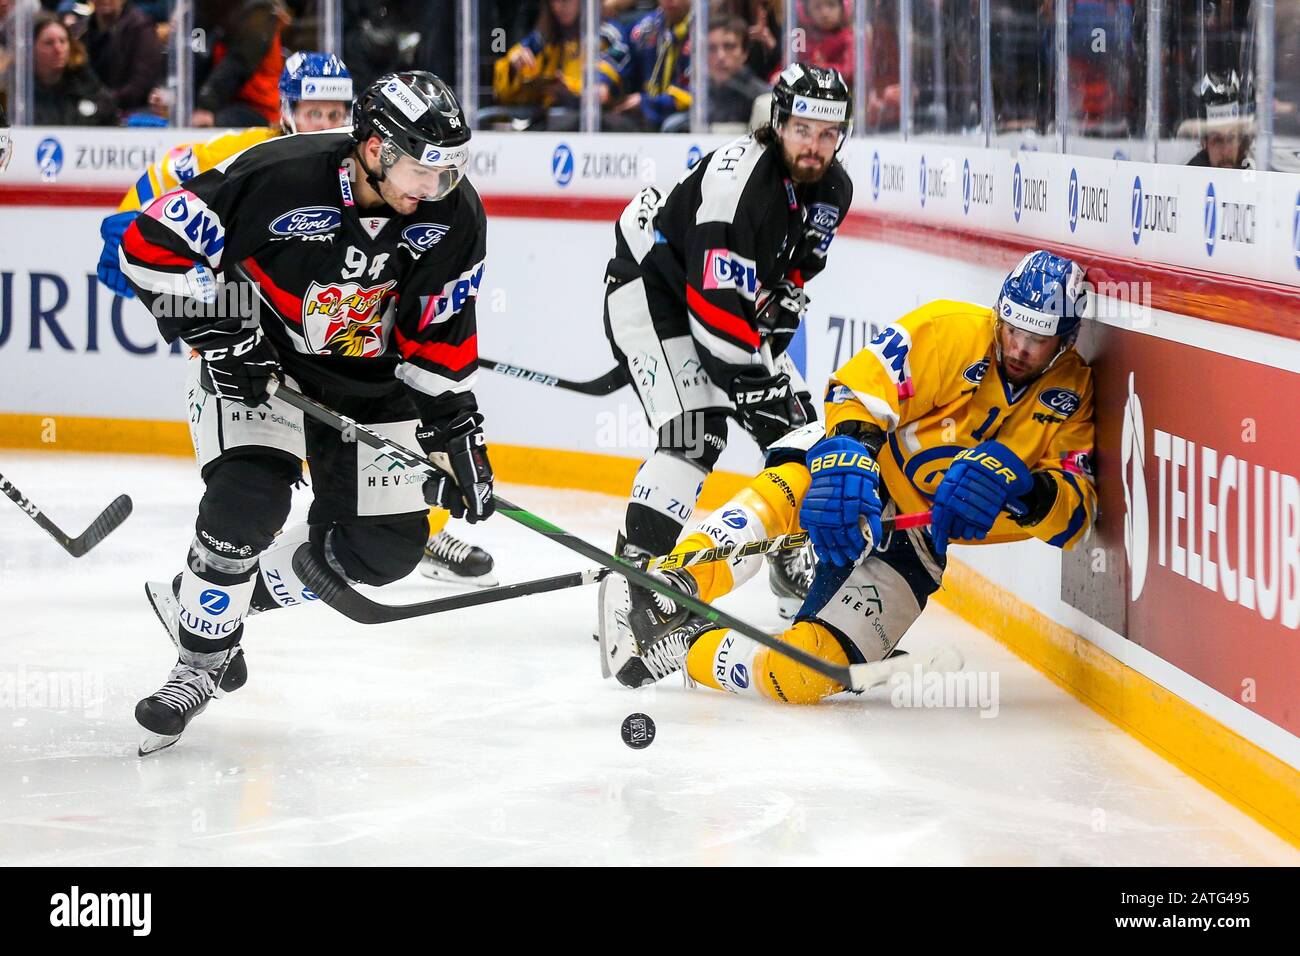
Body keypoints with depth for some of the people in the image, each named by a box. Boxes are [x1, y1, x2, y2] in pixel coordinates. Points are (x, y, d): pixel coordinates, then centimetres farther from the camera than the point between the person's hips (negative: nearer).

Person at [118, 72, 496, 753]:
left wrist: (457, 427, -6)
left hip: (372, 382, 4)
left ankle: (231, 596, 18)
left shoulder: (454, 218, -15)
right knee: (247, 502, -25)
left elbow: (441, 338, -3)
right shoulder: (278, 177, -28)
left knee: (385, 549, -4)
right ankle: (199, 659, -2)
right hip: (257, 362, -4)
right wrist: (214, 331, -24)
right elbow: (153, 243, -21)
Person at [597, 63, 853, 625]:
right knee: (697, 433, -25)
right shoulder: (739, 179, -32)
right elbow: (717, 304, -32)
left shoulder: (832, 189, -5)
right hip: (650, 289, -9)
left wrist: (779, 309, -8)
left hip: (736, 304, 9)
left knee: (796, 423, 8)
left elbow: (795, 269, 10)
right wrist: (755, 386, -29)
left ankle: (797, 567, 26)